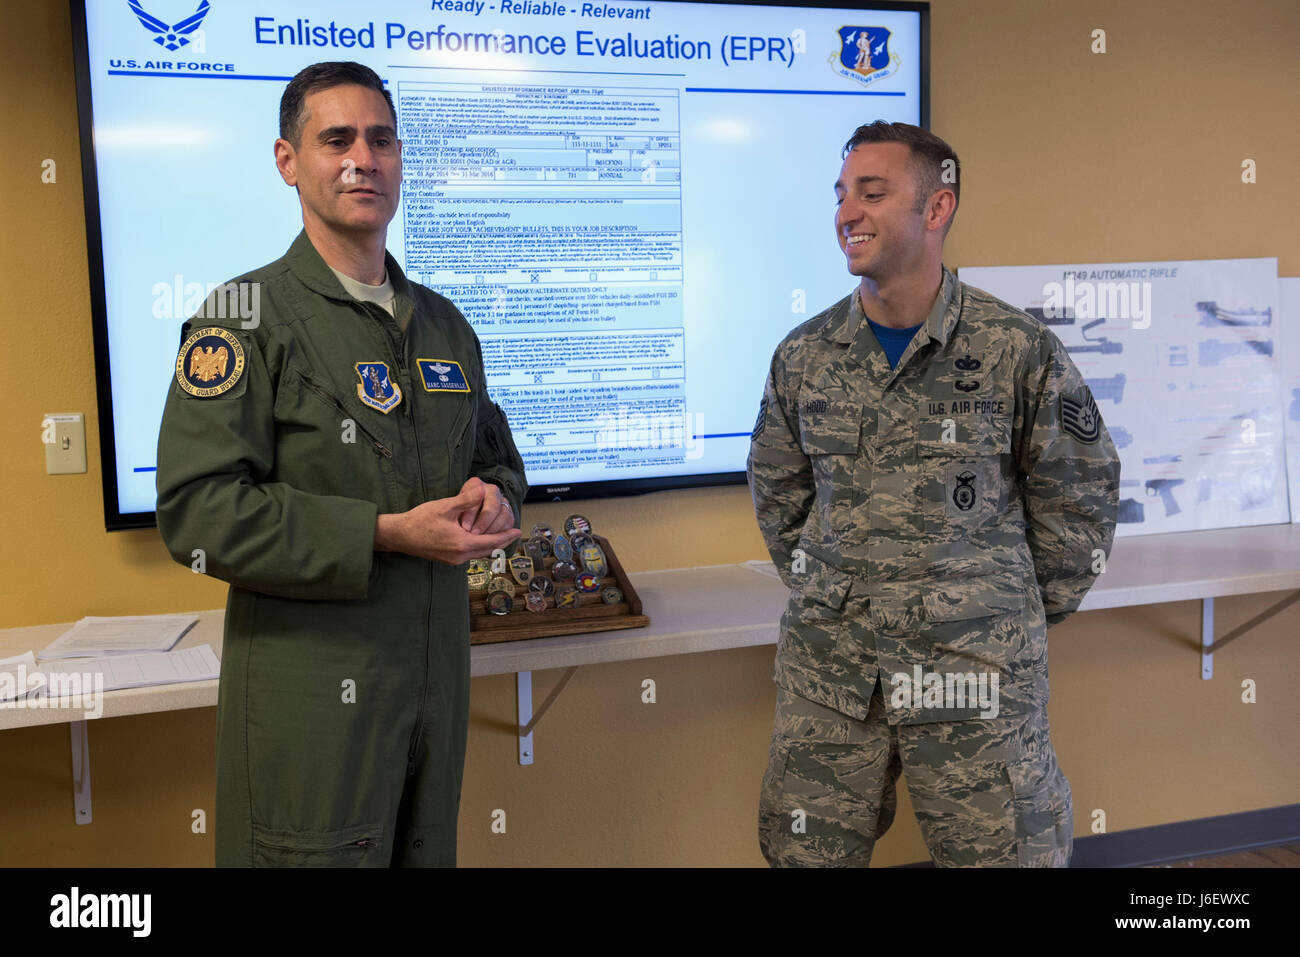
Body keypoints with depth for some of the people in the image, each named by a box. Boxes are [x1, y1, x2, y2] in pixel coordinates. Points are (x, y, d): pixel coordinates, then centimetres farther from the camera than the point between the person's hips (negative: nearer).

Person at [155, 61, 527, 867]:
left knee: (427, 853, 18)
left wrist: (494, 497, -4)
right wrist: (387, 534, -21)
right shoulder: (248, 317, -8)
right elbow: (198, 513, -17)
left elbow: (497, 457, 21)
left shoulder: (444, 323, 11)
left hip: (436, 676, 6)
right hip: (311, 695, -6)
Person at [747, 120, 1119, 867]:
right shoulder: (803, 355, 2)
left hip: (974, 666, -3)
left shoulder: (1019, 349, -8)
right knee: (804, 851, 14)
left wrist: (1032, 612, 6)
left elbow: (1079, 492, 2)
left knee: (1004, 852, 10)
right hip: (828, 663, 3)